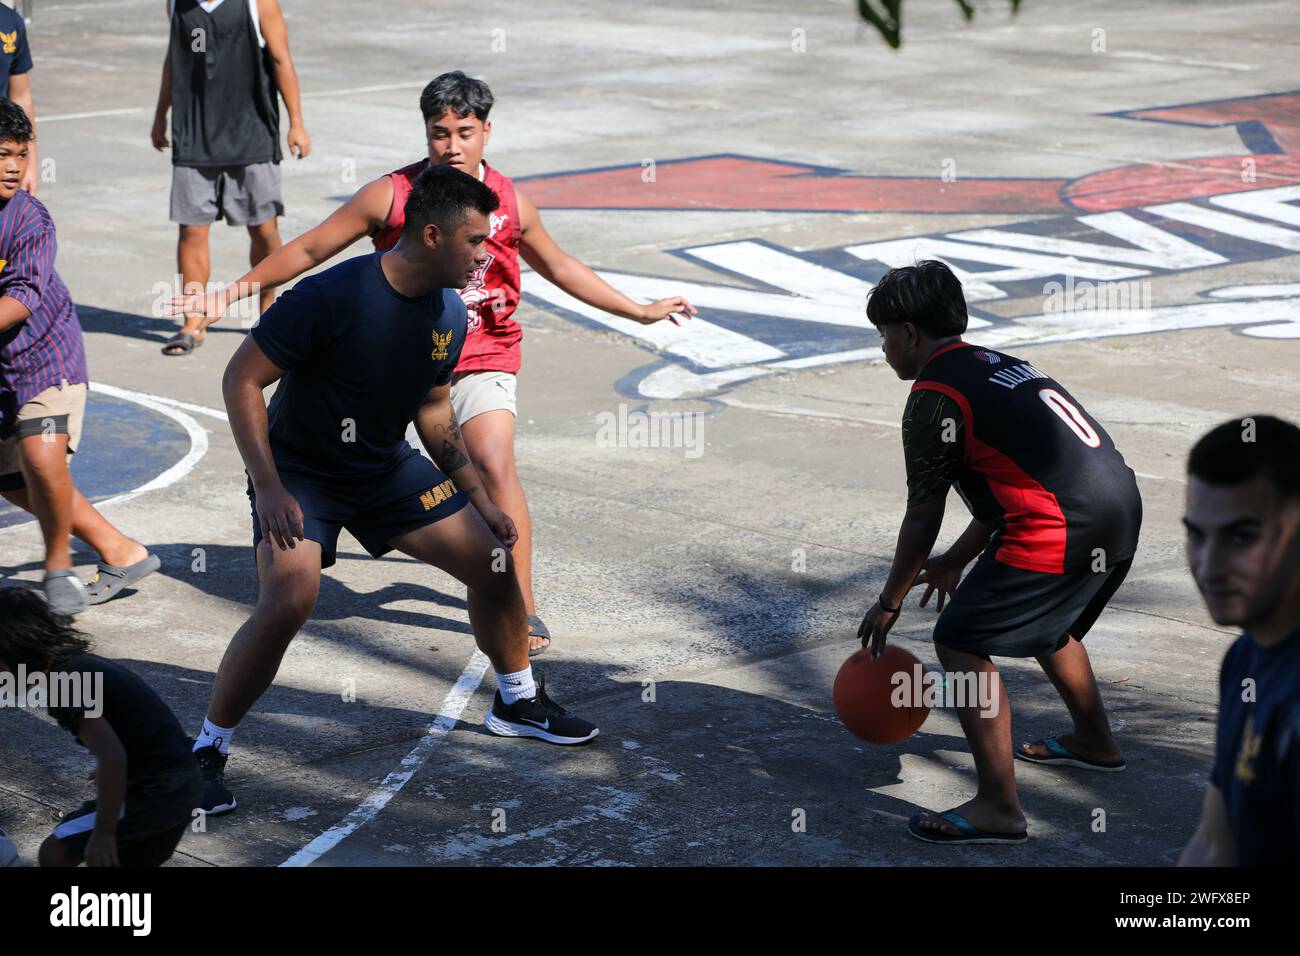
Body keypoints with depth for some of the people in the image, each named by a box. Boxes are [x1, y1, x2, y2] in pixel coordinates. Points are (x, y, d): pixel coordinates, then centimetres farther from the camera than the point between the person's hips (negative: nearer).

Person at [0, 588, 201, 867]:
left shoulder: (64, 684, -18)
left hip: (155, 793, -10)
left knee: (55, 852, -6)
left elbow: (112, 757, -28)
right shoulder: (84, 664, 11)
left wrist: (103, 834, -23)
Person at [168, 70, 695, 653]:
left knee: (493, 465, -20)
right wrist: (233, 292, -4)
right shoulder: (391, 196, -11)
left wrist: (640, 312, 18)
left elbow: (558, 267, 14)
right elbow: (310, 249, -2)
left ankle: (524, 610, -14)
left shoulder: (510, 204, -5)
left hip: (483, 357, -1)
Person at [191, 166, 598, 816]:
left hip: (388, 469, 7)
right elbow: (241, 379, -22)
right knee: (288, 602, -27)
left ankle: (517, 701, 32)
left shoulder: (449, 314, -5)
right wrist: (268, 488, -27)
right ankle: (208, 752, -9)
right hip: (301, 473, -7)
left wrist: (478, 498, 10)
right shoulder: (331, 297, -27)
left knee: (494, 563, 6)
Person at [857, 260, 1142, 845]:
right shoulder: (997, 366, 23)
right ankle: (1094, 741, 52)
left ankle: (998, 808, -6)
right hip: (1121, 506, 10)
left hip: (1061, 527, -10)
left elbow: (923, 517, -3)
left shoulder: (933, 397, -5)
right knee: (1046, 624, 33)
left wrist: (889, 604, 9)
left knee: (960, 643, -3)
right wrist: (958, 562, 36)